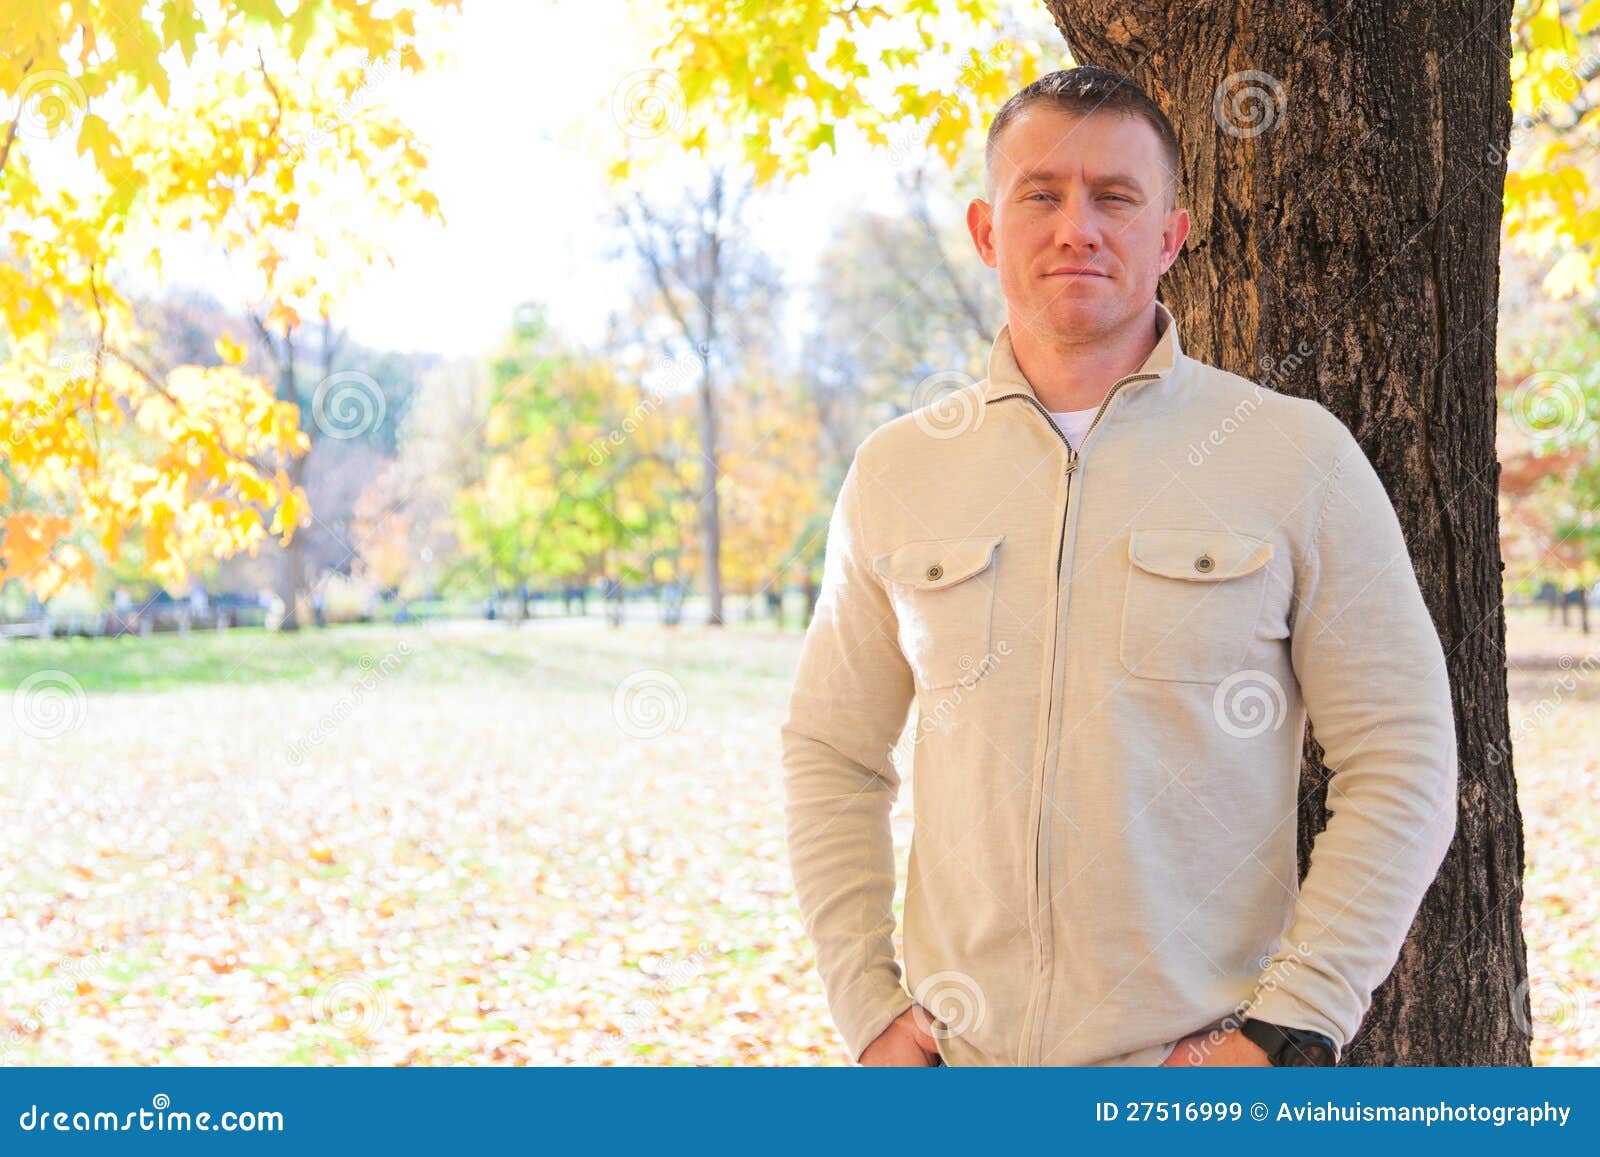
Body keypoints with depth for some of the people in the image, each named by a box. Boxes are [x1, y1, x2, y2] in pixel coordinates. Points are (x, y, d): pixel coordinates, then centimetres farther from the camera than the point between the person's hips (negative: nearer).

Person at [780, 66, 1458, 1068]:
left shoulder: (1300, 455, -3)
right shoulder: (895, 472, 4)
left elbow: (1402, 770, -4)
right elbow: (831, 757, 10)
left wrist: (1287, 1031, -11)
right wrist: (867, 1009, 2)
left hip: (1199, 1066, -2)